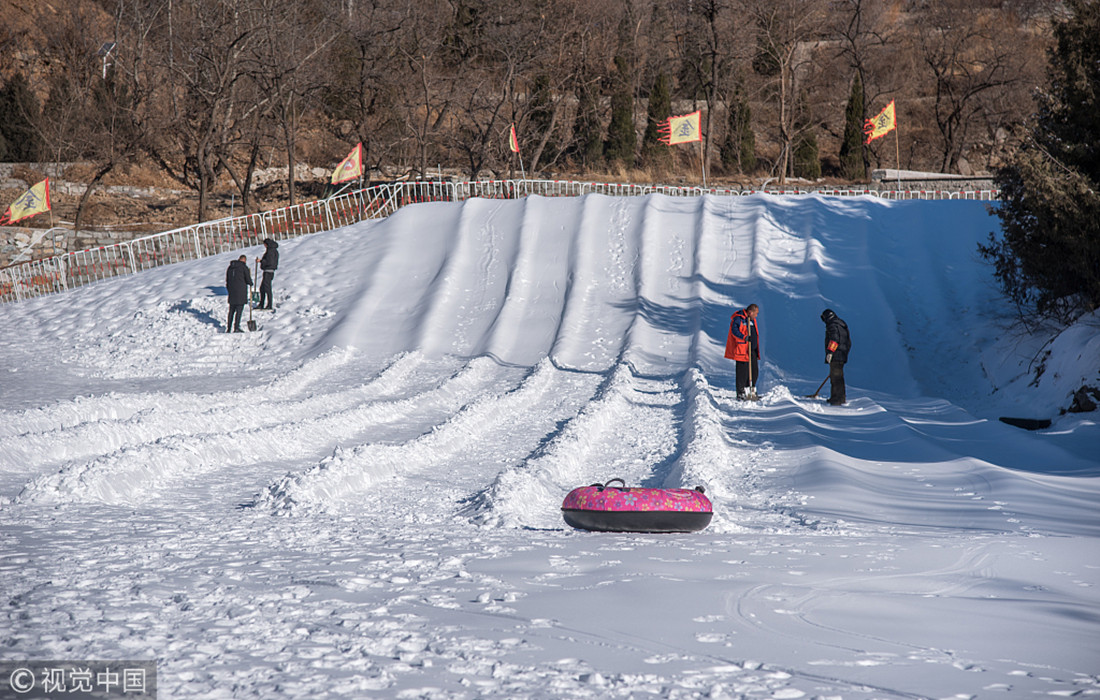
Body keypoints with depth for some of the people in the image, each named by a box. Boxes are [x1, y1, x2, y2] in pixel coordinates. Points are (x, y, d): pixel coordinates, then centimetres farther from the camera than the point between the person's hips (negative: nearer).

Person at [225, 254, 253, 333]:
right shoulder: (244, 266, -7)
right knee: (239, 310, -5)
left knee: (231, 310, 13)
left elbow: (227, 281, 17)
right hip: (241, 291, -6)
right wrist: (251, 283, 14)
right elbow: (248, 279, -8)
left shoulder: (230, 267, 13)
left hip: (232, 292, 6)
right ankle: (236, 327, -11)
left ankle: (228, 327, 14)